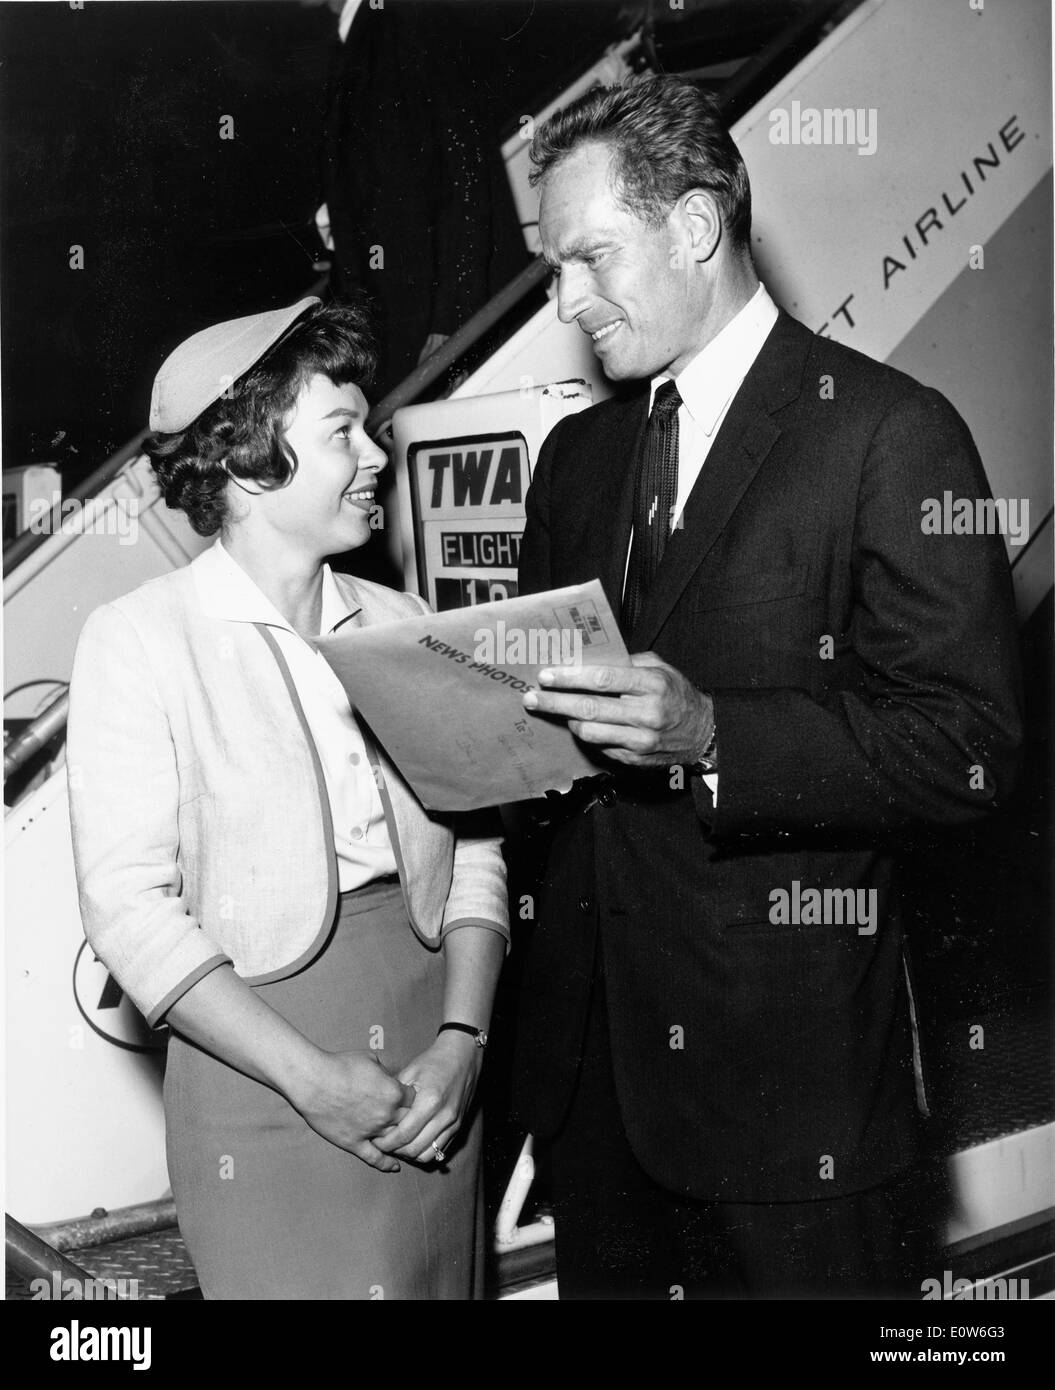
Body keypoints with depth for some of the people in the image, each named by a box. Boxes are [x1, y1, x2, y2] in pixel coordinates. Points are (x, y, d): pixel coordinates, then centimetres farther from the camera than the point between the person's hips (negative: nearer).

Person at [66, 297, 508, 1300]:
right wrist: (310, 1077, -14)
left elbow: (472, 847, 6)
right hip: (263, 1094, -4)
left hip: (432, 1088, 4)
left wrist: (462, 1036, -7)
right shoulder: (139, 641, -6)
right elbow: (129, 906, -11)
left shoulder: (404, 626, 8)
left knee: (440, 1281, 12)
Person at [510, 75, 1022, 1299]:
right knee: (603, 1275, 17)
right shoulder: (576, 453, 13)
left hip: (785, 1055, -6)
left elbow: (966, 747, -15)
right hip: (590, 1037, 6)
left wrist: (710, 735, -25)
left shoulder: (888, 434, -9)